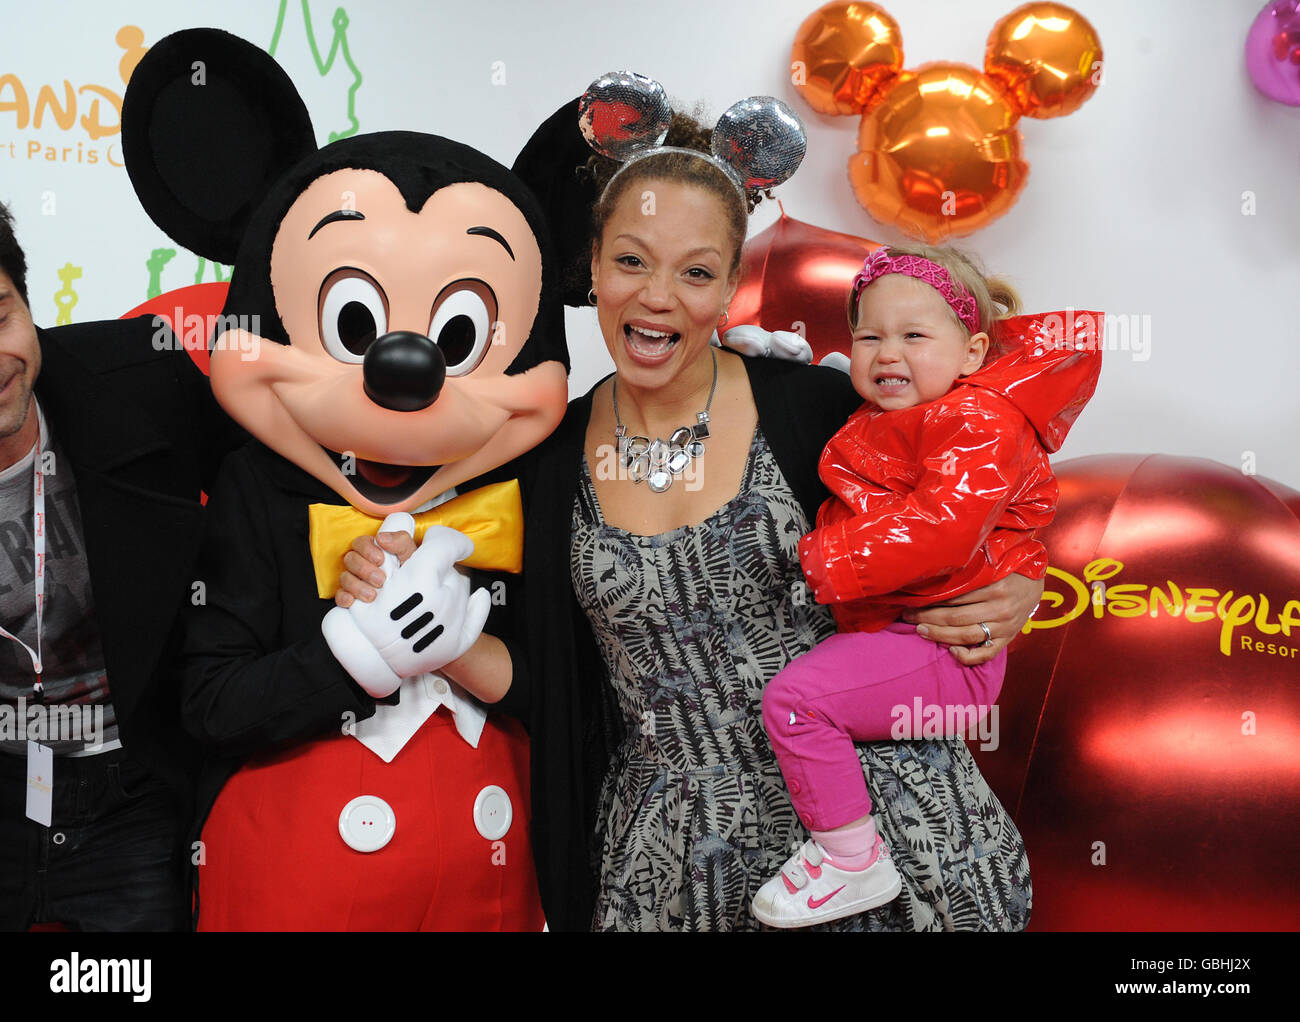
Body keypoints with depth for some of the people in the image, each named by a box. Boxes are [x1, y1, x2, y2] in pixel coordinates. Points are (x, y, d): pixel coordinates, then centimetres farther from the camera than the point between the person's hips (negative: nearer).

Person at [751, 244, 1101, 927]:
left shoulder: (980, 423, -15)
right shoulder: (877, 424, 15)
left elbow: (941, 527, -30)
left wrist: (826, 560, -24)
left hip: (947, 657, -11)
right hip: (879, 628, 11)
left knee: (793, 697, -24)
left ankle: (852, 862, -8)